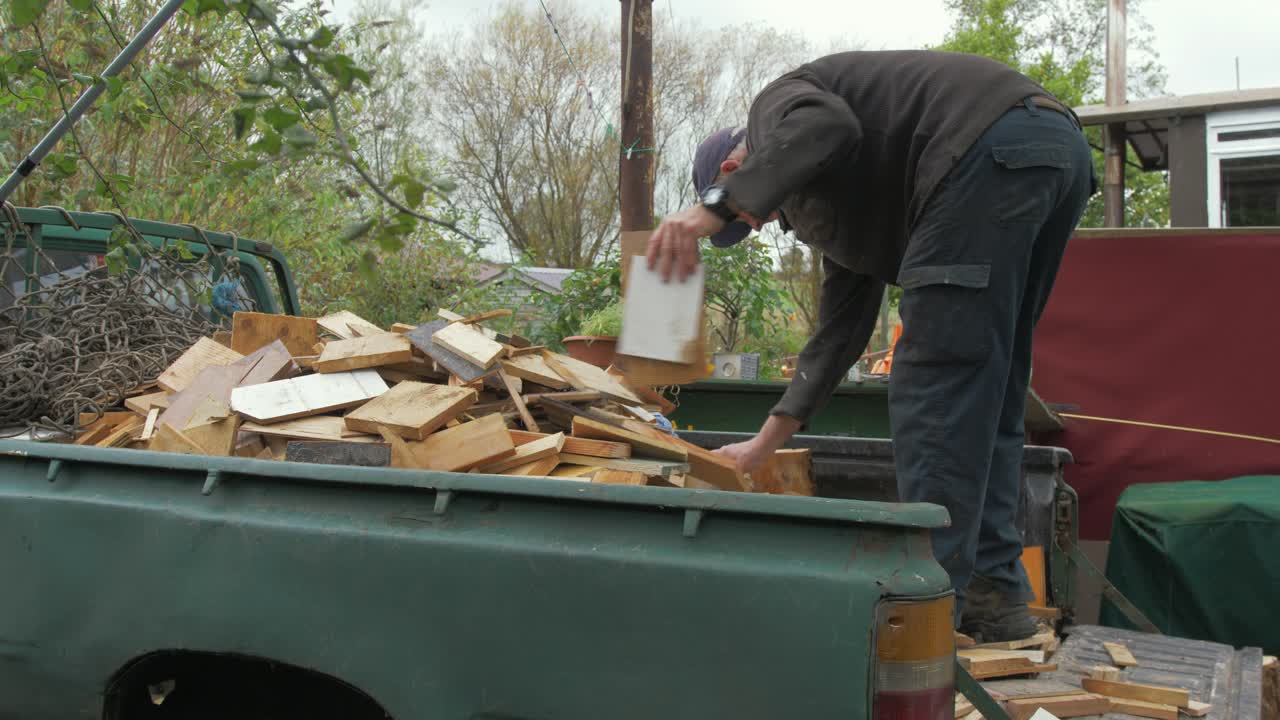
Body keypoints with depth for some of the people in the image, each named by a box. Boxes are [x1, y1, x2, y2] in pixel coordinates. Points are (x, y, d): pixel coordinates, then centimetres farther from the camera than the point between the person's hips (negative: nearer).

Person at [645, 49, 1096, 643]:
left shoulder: (775, 104, 12)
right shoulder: (829, 208, 33)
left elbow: (826, 127, -16)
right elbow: (838, 334, 32)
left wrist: (713, 207, -21)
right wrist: (761, 447, 38)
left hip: (993, 148, -10)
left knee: (932, 385, -6)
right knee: (984, 392, 13)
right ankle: (994, 593, 15)